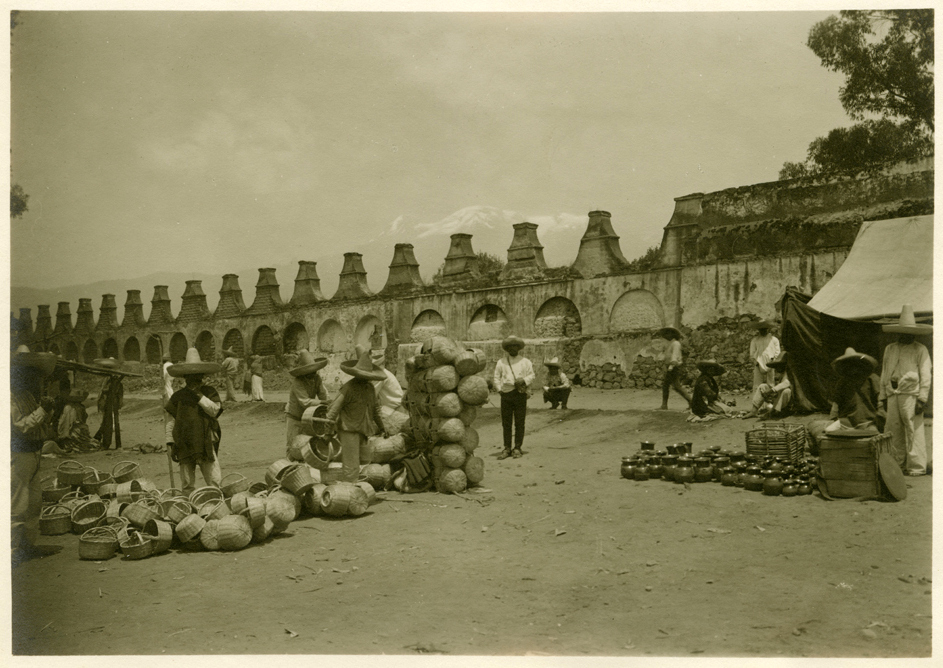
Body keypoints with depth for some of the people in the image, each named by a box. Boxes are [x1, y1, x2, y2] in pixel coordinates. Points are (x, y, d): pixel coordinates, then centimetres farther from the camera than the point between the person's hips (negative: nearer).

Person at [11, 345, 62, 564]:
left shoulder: (29, 395, 16)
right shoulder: (11, 396, -14)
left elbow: (42, 428, 22)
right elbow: (19, 426, -22)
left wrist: (47, 410, 6)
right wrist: (42, 411, -21)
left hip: (32, 454, 10)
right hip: (17, 455, -10)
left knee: (34, 503, 14)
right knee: (17, 505, -7)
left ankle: (29, 545, 23)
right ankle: (13, 550, -2)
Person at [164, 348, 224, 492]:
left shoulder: (210, 392, 5)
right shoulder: (178, 396, 9)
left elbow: (215, 410, -10)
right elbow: (170, 420, 13)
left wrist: (200, 396, -13)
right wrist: (170, 443, 9)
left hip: (207, 444, -1)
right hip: (184, 446, 2)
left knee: (215, 481, -6)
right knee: (187, 484, 6)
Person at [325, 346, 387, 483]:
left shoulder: (370, 388, 10)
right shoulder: (348, 388, -14)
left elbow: (375, 408, 24)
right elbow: (334, 408, -16)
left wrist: (381, 427, 29)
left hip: (362, 430, 7)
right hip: (349, 430, -7)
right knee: (351, 467, -10)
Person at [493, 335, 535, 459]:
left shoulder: (525, 362, 12)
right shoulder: (501, 362, 13)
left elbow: (531, 375, 6)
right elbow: (496, 377, 12)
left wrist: (523, 380, -13)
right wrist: (499, 389, -1)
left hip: (520, 394, -1)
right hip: (506, 394, 1)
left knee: (519, 423, 0)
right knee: (506, 423, 1)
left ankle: (517, 448, 8)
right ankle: (507, 448, 8)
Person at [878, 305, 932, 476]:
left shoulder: (920, 350, 1)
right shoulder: (890, 349, 17)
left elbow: (926, 375, -2)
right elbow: (884, 374, 21)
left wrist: (922, 399, -10)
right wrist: (883, 396, 17)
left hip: (911, 393, -5)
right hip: (893, 394, 6)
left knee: (914, 430, -6)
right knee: (894, 430, 7)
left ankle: (917, 467, 0)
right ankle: (900, 465, 16)